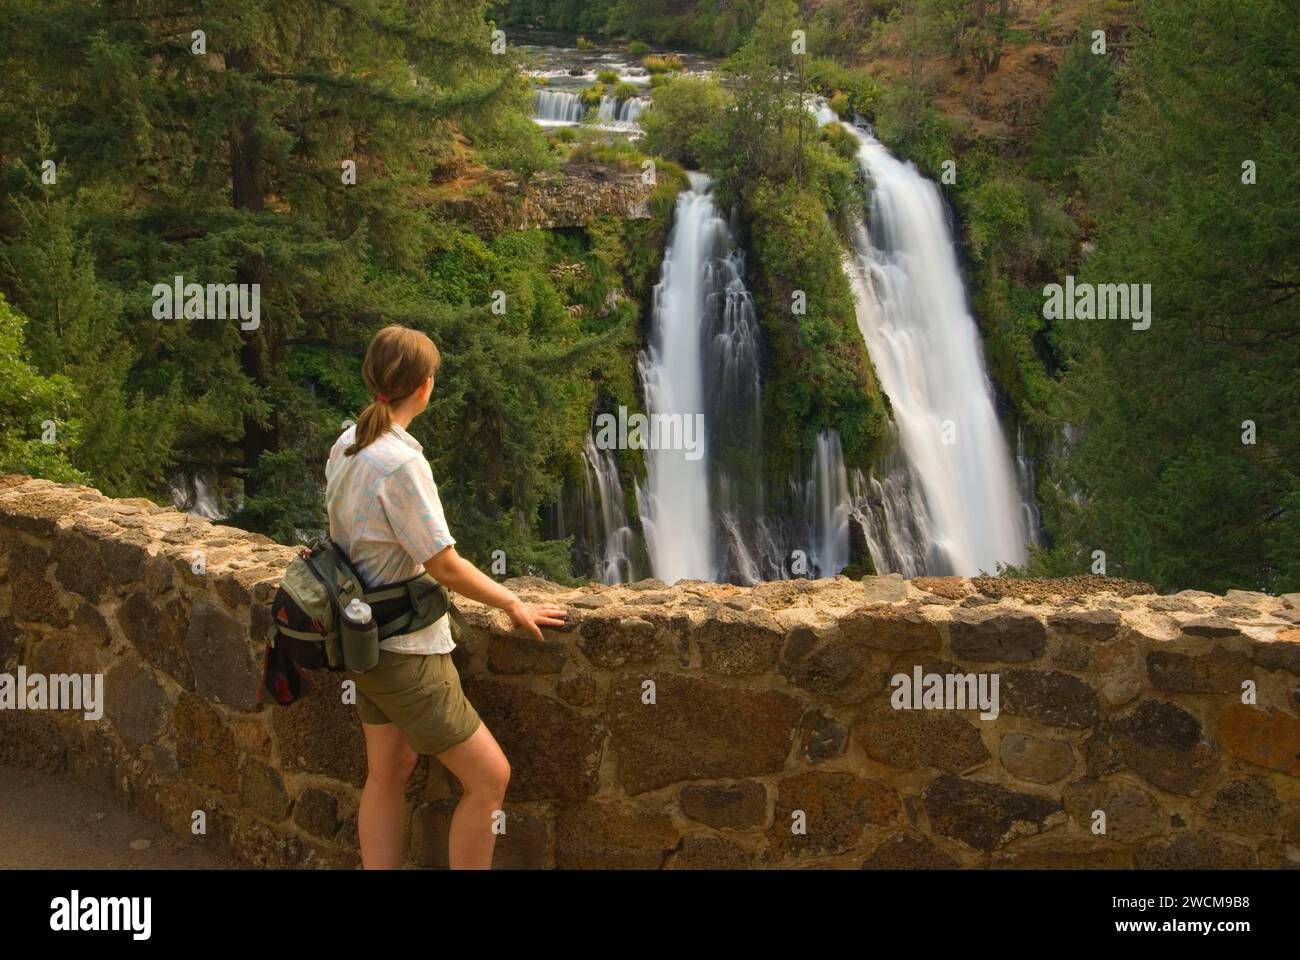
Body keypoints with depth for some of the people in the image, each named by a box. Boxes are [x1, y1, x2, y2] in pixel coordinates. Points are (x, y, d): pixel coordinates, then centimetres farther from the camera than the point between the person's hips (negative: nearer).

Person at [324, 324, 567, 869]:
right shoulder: (402, 463, -25)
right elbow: (445, 567, -20)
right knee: (489, 778, 1)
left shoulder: (346, 446, 1)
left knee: (388, 773, 18)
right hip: (405, 651, -9)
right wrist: (515, 606, -6)